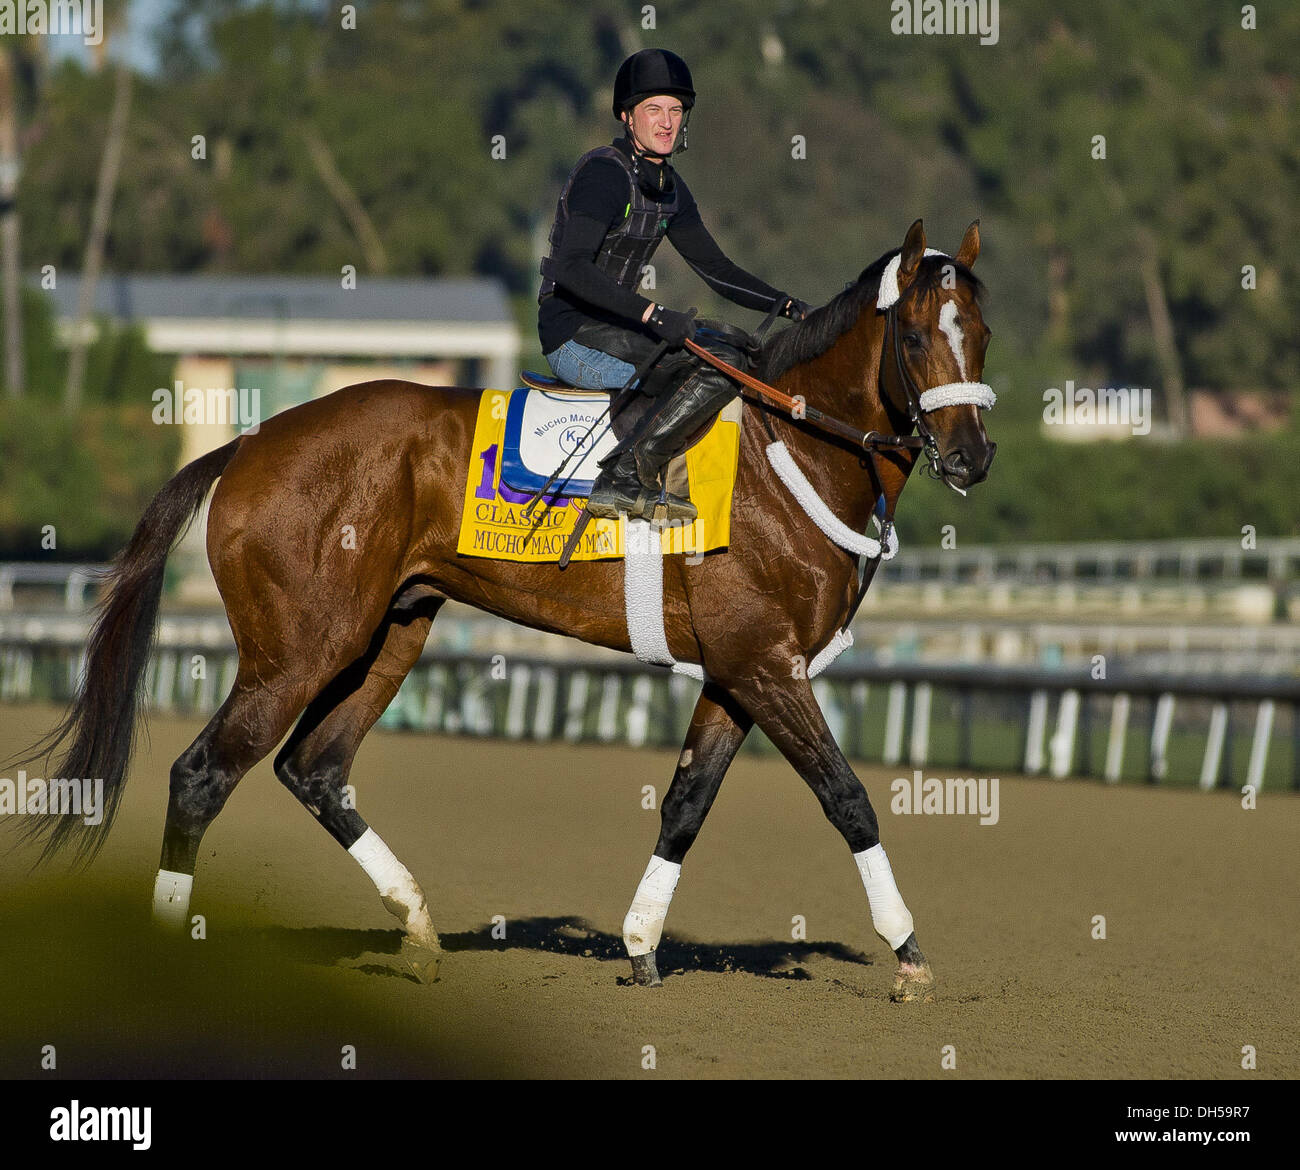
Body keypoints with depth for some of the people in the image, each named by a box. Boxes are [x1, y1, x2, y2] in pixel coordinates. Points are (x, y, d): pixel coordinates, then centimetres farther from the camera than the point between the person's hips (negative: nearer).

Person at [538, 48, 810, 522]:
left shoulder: (669, 187, 13)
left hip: (611, 326, 10)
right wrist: (653, 314, -34)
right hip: (574, 337, -10)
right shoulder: (604, 173, -15)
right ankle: (624, 478, -20)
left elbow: (716, 268, 19)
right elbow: (571, 268, -27)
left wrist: (787, 305, 5)